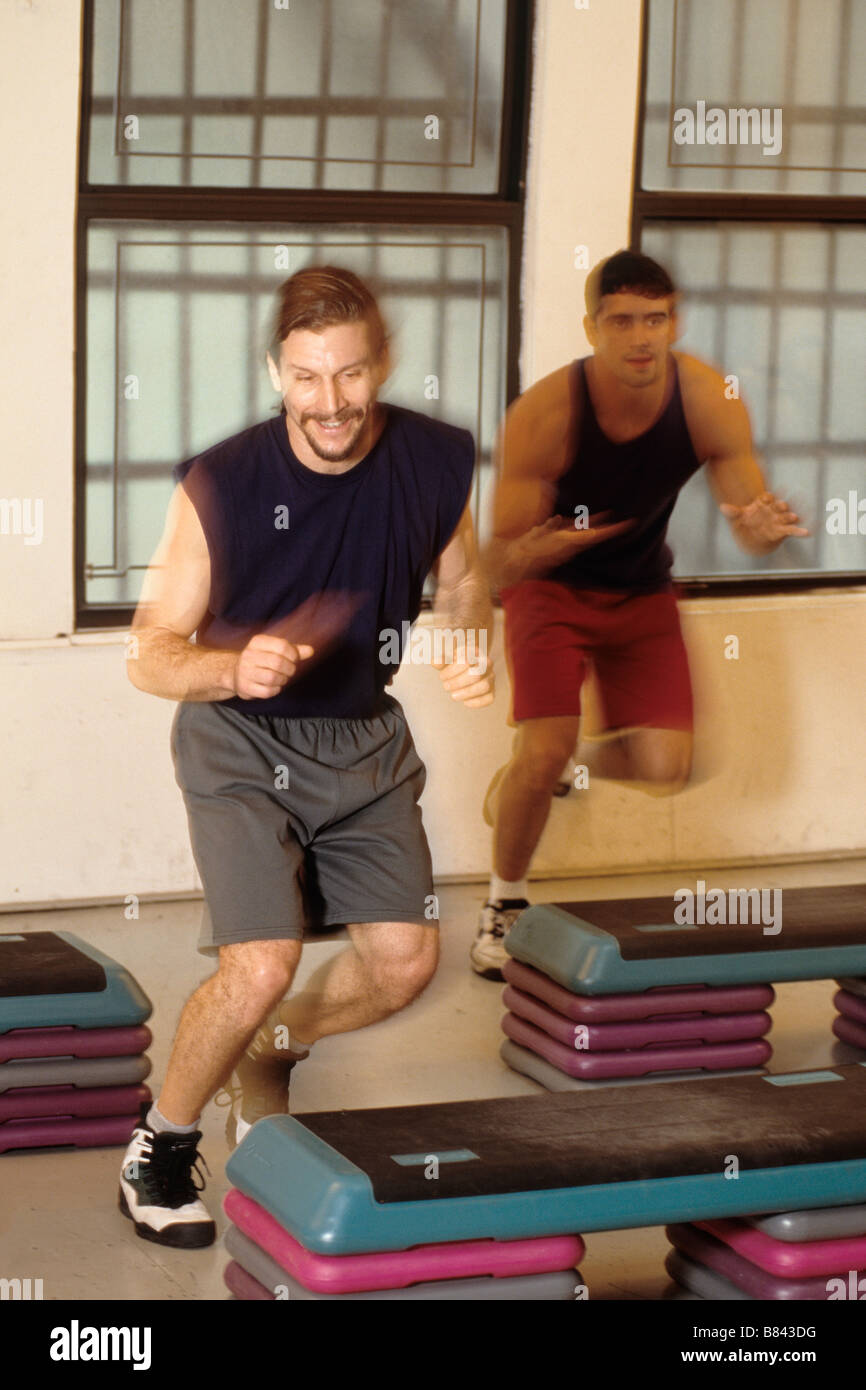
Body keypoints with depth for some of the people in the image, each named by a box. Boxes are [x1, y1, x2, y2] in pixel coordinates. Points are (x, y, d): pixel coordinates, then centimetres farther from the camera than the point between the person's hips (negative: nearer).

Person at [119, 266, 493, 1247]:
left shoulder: (437, 461, -12)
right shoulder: (221, 486, -22)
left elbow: (459, 577, 9)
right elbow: (151, 655, -15)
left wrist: (477, 649, -12)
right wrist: (235, 667, -36)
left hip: (365, 736, 5)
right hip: (241, 742, -4)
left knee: (404, 960, 1)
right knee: (262, 965, -18)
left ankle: (265, 1059, 31)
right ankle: (162, 1142, 8)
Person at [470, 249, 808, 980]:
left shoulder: (710, 401, -22)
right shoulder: (542, 417, -30)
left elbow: (752, 531, -14)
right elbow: (501, 564, -26)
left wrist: (764, 526, -40)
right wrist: (533, 551, -50)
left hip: (641, 590, 3)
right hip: (551, 587, -3)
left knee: (663, 769, -9)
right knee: (542, 756, -19)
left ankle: (580, 758, 26)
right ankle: (505, 904, 8)